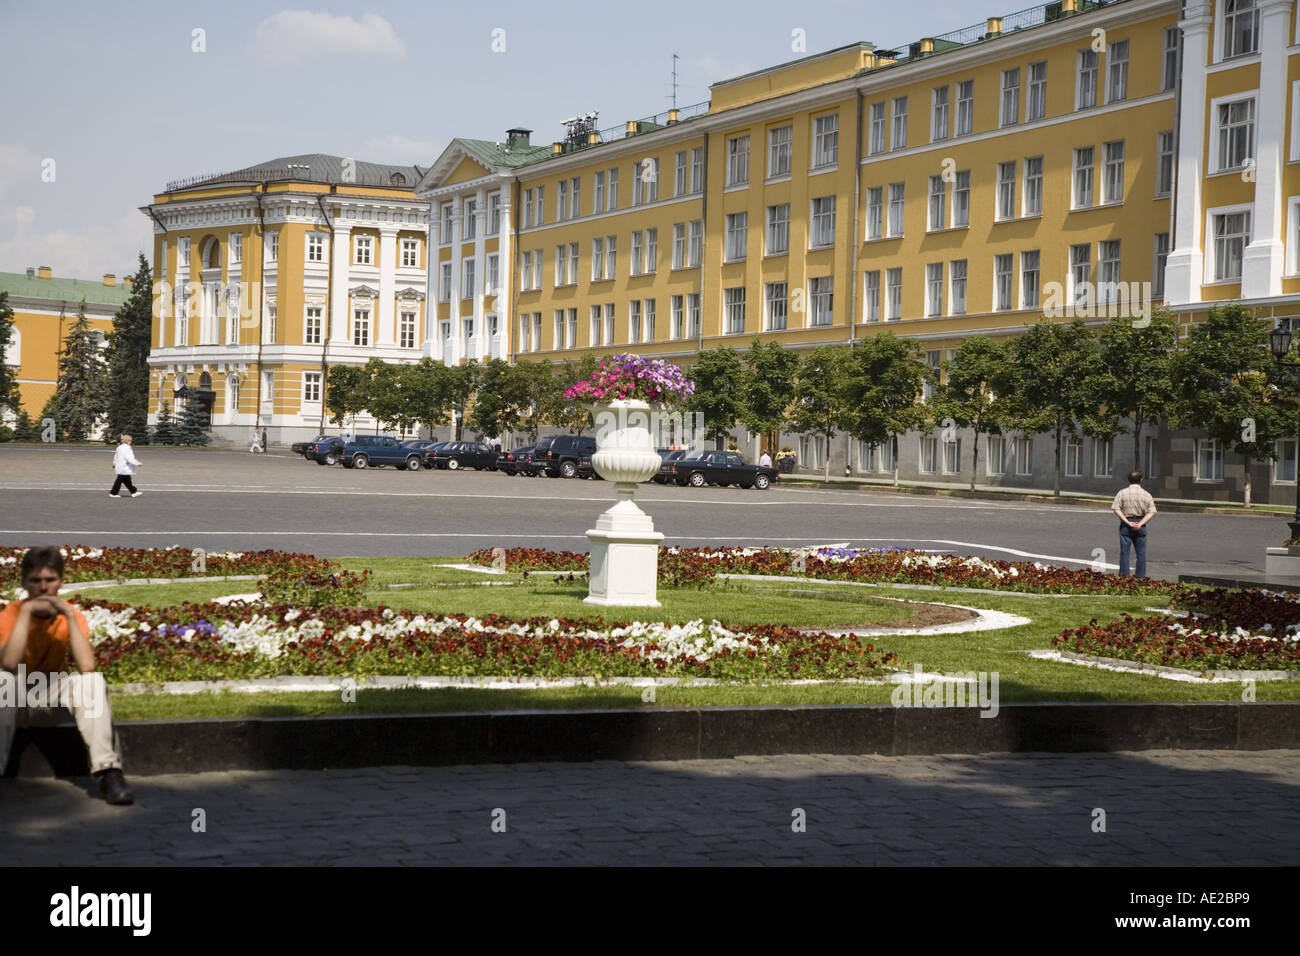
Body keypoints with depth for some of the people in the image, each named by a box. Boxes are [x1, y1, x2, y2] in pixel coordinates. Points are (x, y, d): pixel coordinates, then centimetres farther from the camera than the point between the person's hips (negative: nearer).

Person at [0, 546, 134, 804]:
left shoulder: (72, 616, -9)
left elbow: (87, 666, -27)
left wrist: (69, 614, -27)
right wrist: (26, 611, -31)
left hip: (54, 693, 2)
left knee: (93, 681, -29)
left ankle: (109, 773, -35)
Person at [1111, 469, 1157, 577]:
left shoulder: (1122, 493, -1)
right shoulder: (1146, 494, 1)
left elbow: (1116, 509, -9)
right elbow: (1152, 512, -6)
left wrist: (1128, 522, -12)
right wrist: (1140, 523, -11)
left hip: (1126, 525, -1)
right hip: (1140, 527, 1)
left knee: (1124, 552, 2)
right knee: (1141, 553, 7)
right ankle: (1140, 577, 6)